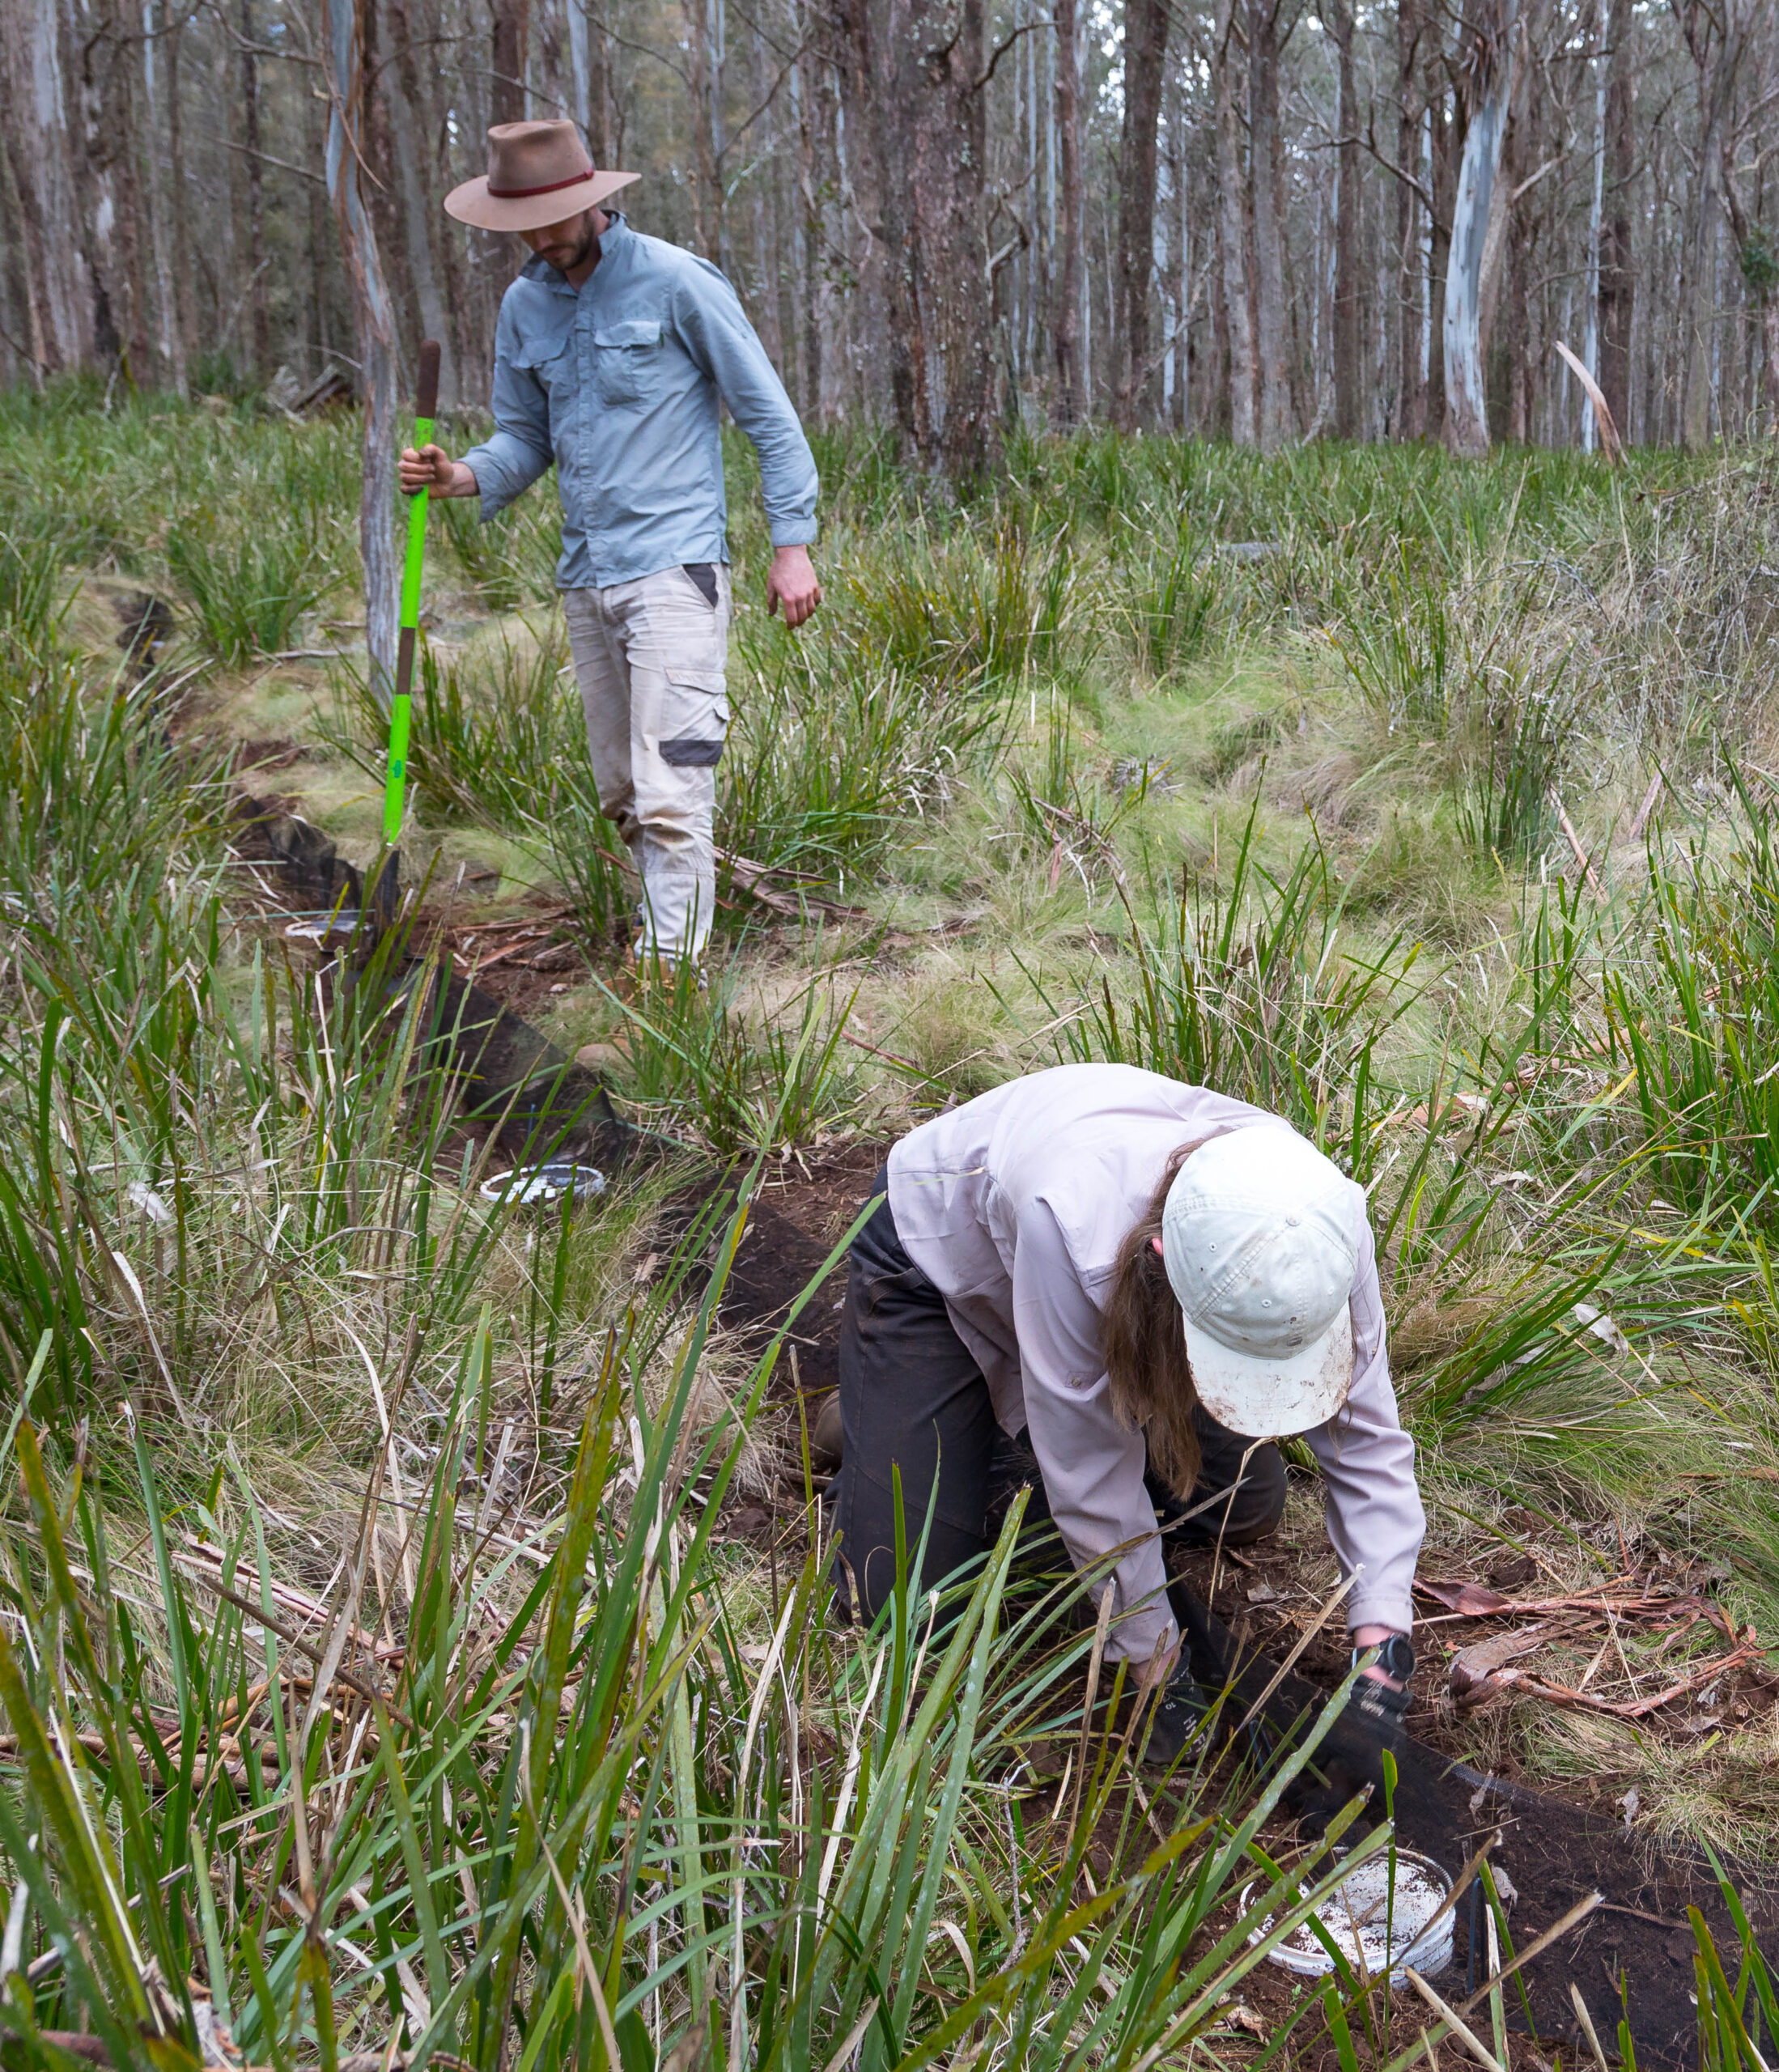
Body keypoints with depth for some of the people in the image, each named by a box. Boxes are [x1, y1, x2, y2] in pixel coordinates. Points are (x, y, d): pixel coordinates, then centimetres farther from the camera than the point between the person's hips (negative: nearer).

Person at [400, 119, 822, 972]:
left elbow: (768, 413, -3)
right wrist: (462, 475, -3)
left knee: (668, 791, -13)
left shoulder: (677, 283, -6)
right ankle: (672, 920, 29)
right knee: (620, 793, 12)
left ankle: (672, 968, -10)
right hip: (585, 576, 7)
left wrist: (792, 543, -8)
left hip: (673, 567, -7)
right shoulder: (523, 305, 12)